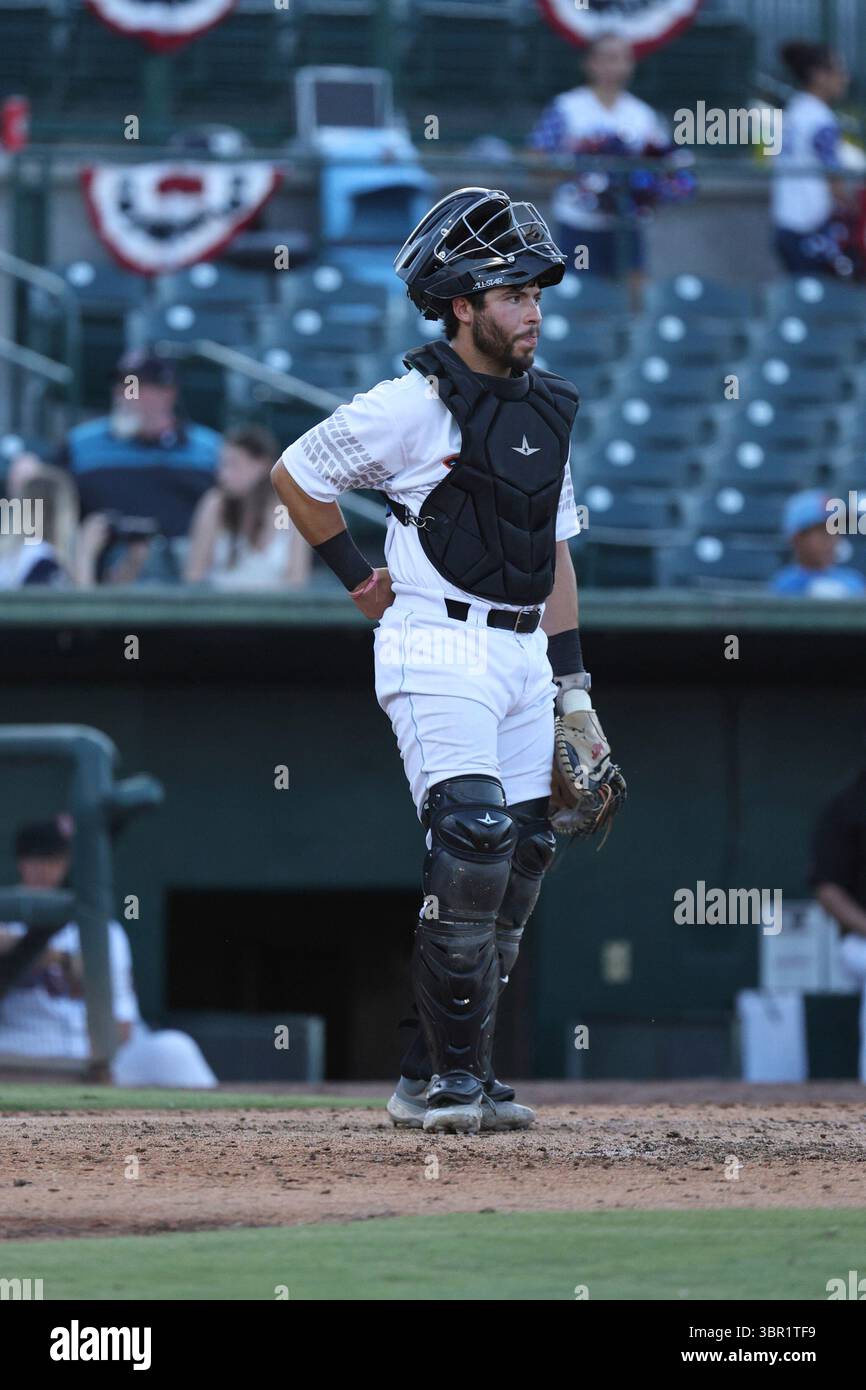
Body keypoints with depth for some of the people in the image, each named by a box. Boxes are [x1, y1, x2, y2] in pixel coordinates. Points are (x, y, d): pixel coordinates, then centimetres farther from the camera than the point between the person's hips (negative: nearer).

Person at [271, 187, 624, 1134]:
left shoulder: (547, 410, 13)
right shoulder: (413, 406, -9)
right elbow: (294, 475, 2)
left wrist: (574, 693, 15)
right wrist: (357, 578, 6)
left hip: (522, 656, 8)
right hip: (439, 653, -7)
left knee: (520, 858, 4)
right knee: (475, 838, -21)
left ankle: (437, 1079, 12)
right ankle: (451, 1075, -14)